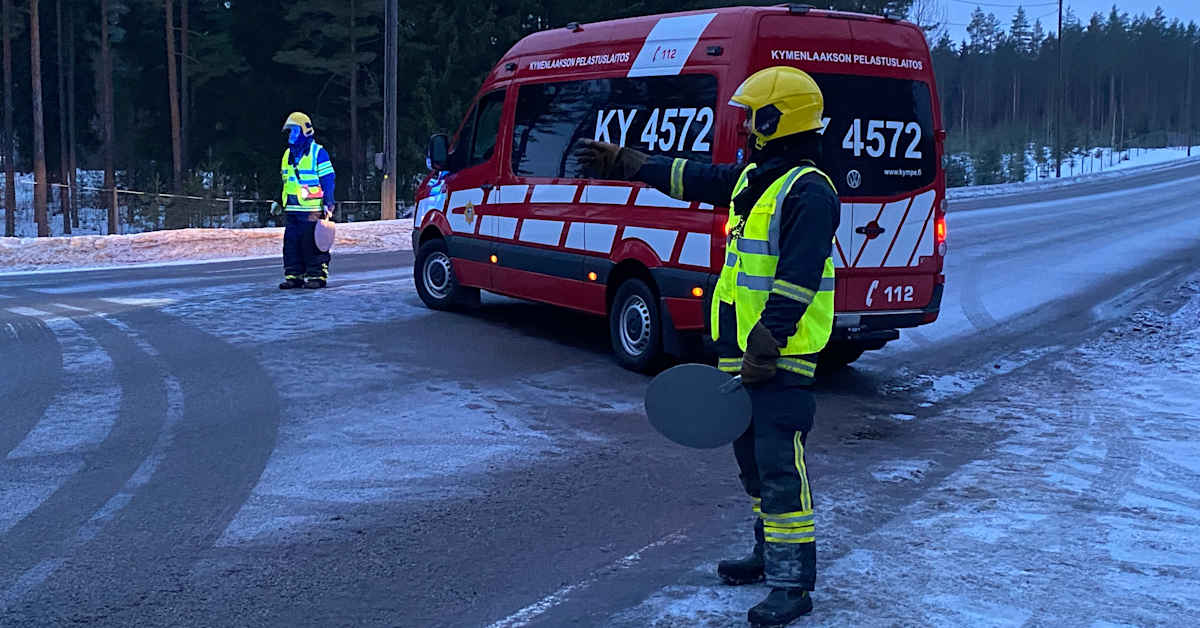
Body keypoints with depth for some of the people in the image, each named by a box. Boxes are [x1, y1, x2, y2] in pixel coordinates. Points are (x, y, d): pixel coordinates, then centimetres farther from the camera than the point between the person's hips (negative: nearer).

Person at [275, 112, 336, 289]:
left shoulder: (318, 152, -4)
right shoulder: (288, 154, 18)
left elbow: (328, 180, -7)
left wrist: (328, 203, -13)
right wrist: (280, 203, 22)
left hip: (312, 209, -7)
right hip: (292, 209, 7)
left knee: (313, 243, -5)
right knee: (291, 243, 6)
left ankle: (317, 275, 2)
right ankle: (294, 275, 12)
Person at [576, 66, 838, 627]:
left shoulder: (809, 191, -16)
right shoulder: (752, 177, 14)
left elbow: (796, 281, -22)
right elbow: (689, 178, 26)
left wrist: (766, 346, -24)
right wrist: (621, 162, 28)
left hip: (782, 356, -10)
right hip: (742, 349, 10)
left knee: (779, 464, -9)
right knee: (752, 455, 17)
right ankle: (770, 552, 32)